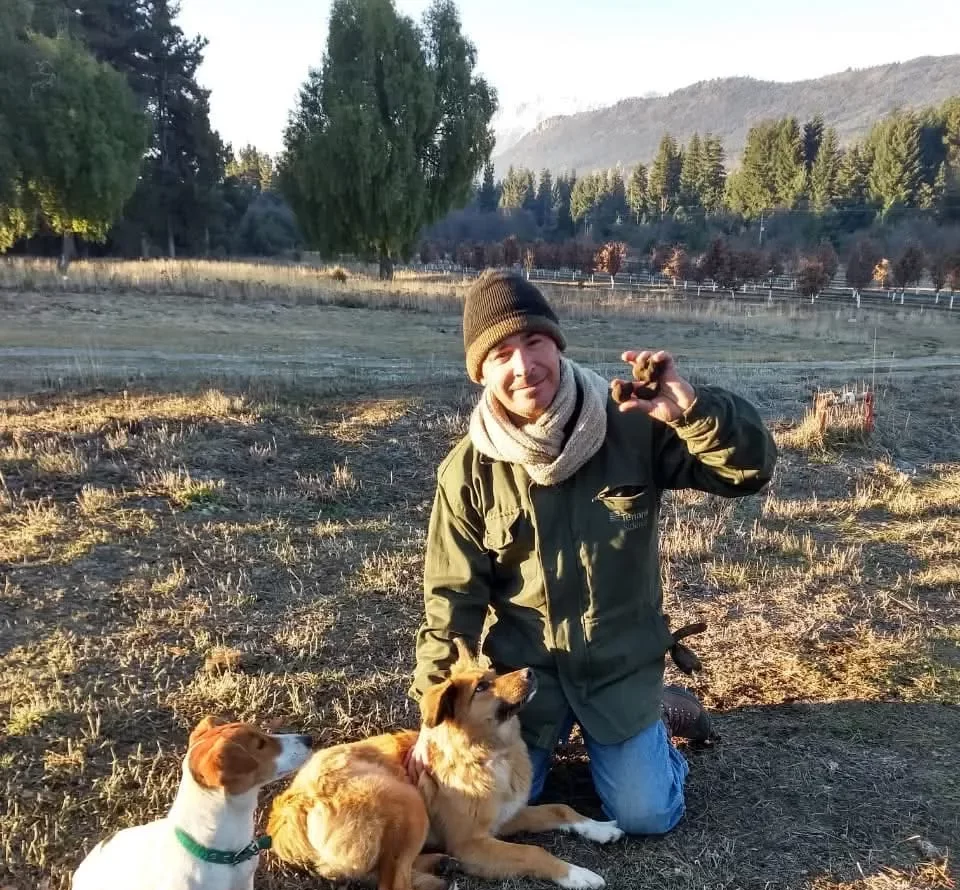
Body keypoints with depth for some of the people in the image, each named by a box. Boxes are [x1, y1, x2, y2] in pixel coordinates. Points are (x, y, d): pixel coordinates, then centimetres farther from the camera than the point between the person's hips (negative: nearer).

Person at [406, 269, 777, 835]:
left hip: (622, 662, 0)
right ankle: (553, 729, 30)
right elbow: (454, 597, -7)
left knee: (645, 817, -4)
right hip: (523, 665, 1)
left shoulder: (637, 429, -16)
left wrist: (694, 408, -38)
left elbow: (753, 469, -18)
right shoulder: (469, 469, -13)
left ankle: (656, 717, 28)